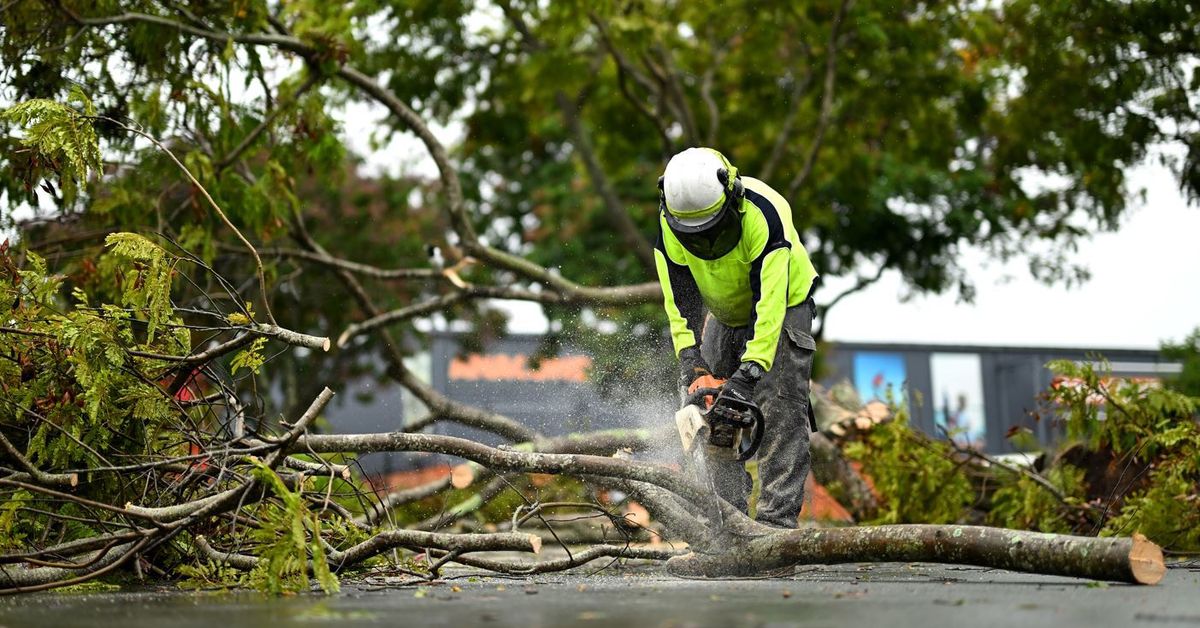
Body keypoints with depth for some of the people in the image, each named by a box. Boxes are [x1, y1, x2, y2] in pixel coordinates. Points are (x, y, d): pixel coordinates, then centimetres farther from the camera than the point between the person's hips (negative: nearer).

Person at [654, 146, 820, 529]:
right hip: (725, 312, 5)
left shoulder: (762, 215, -38)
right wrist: (690, 361, -33)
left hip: (782, 305, -5)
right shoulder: (668, 225, -23)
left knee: (779, 412, -15)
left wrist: (749, 372, -46)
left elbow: (770, 303, -41)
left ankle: (777, 519, -19)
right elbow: (680, 300, -21)